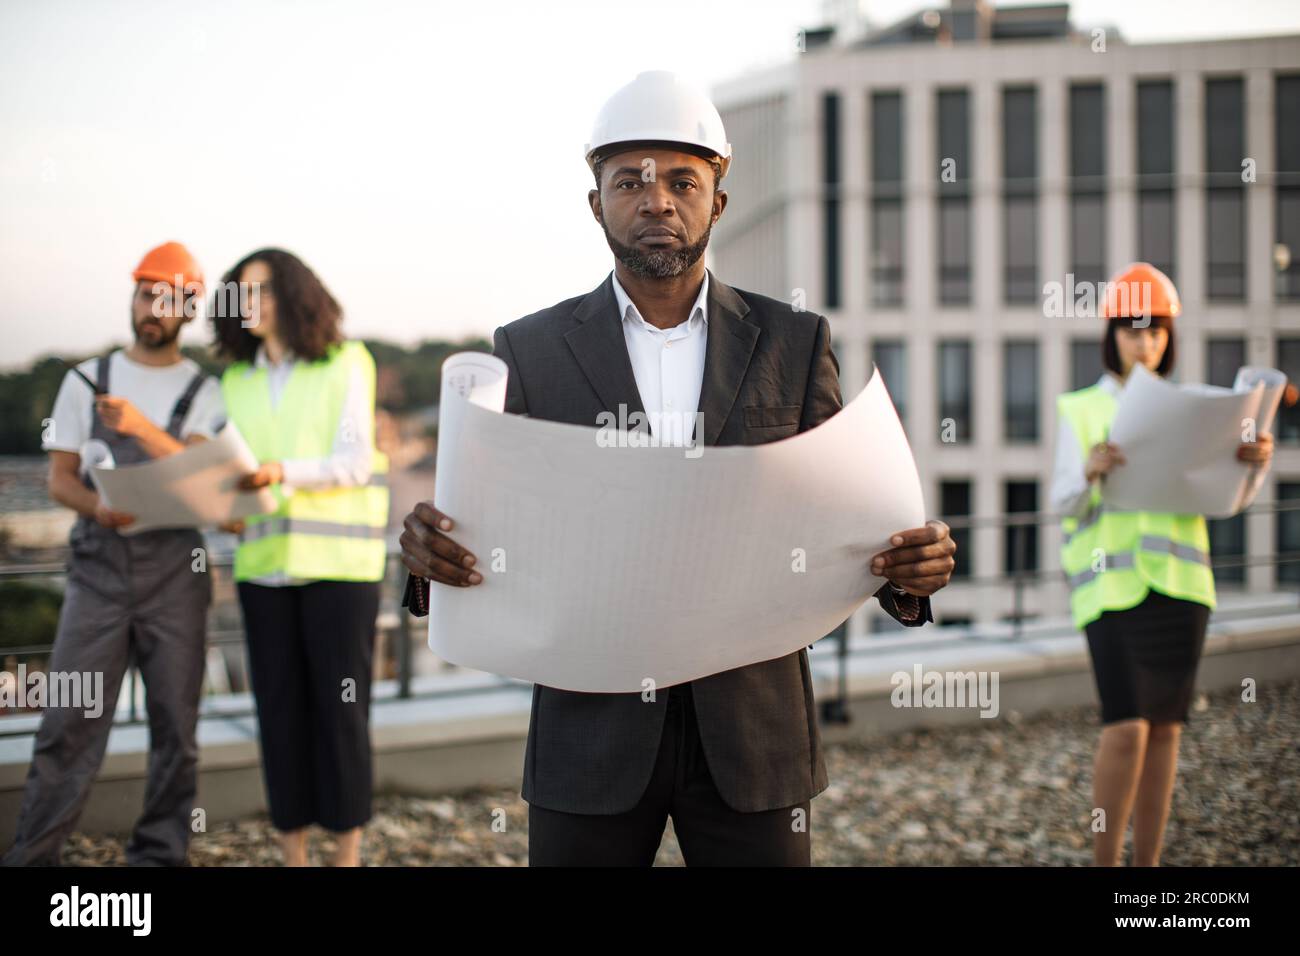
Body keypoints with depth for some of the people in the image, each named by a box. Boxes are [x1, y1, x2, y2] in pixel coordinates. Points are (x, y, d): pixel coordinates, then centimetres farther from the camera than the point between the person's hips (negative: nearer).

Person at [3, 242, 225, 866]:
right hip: (99, 563, 0)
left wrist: (140, 427, -23)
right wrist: (97, 505, -13)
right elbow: (59, 479, 9)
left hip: (174, 566, 0)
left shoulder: (204, 391, 8)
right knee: (70, 720, -5)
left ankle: (158, 856, 8)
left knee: (175, 722, 0)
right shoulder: (87, 380, 12)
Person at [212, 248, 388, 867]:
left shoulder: (346, 365, 0)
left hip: (339, 560, -4)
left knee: (340, 703, -2)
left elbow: (355, 463, -7)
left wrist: (281, 474, -22)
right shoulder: (237, 381, 13)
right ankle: (292, 850, 11)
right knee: (279, 706, 3)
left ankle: (348, 850, 7)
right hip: (264, 562, 4)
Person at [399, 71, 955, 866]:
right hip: (594, 732, 0)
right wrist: (433, 551, -22)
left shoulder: (794, 344, 5)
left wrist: (912, 569, -18)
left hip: (753, 730, 0)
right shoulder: (531, 351, 4)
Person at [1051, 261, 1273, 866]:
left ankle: (1147, 863, 13)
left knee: (1165, 727, 5)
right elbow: (1063, 503, -4)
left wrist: (1256, 462, -17)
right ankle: (1104, 861, -1)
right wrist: (1090, 471, -25)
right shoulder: (1080, 411, 5)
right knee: (1126, 728, -14)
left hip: (1179, 582, 3)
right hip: (1111, 583, -3)